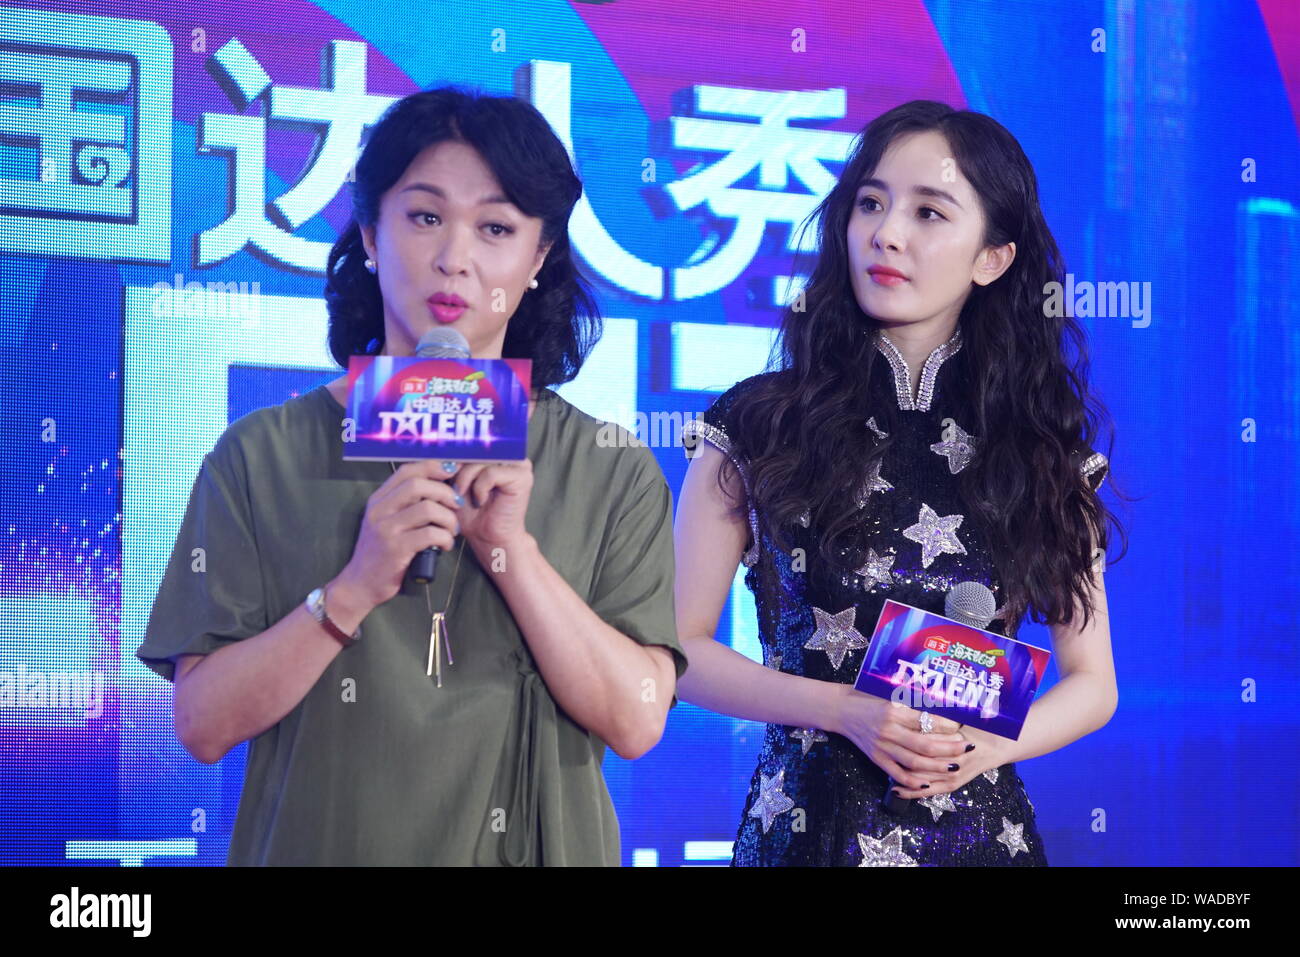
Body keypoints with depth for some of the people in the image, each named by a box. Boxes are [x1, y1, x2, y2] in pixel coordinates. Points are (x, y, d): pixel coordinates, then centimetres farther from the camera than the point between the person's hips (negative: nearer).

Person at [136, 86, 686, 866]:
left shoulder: (611, 473, -3)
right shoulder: (261, 457, -5)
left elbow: (636, 722, -11)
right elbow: (204, 726, -10)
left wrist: (513, 551, -21)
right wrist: (355, 589, -22)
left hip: (533, 845, 1)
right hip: (314, 841, 0)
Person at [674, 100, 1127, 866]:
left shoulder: (1043, 448, 0)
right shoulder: (757, 424, -5)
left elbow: (1092, 683, 6)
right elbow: (680, 647, -3)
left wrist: (990, 744, -13)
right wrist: (842, 710, -15)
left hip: (980, 824, 1)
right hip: (804, 823, -1)